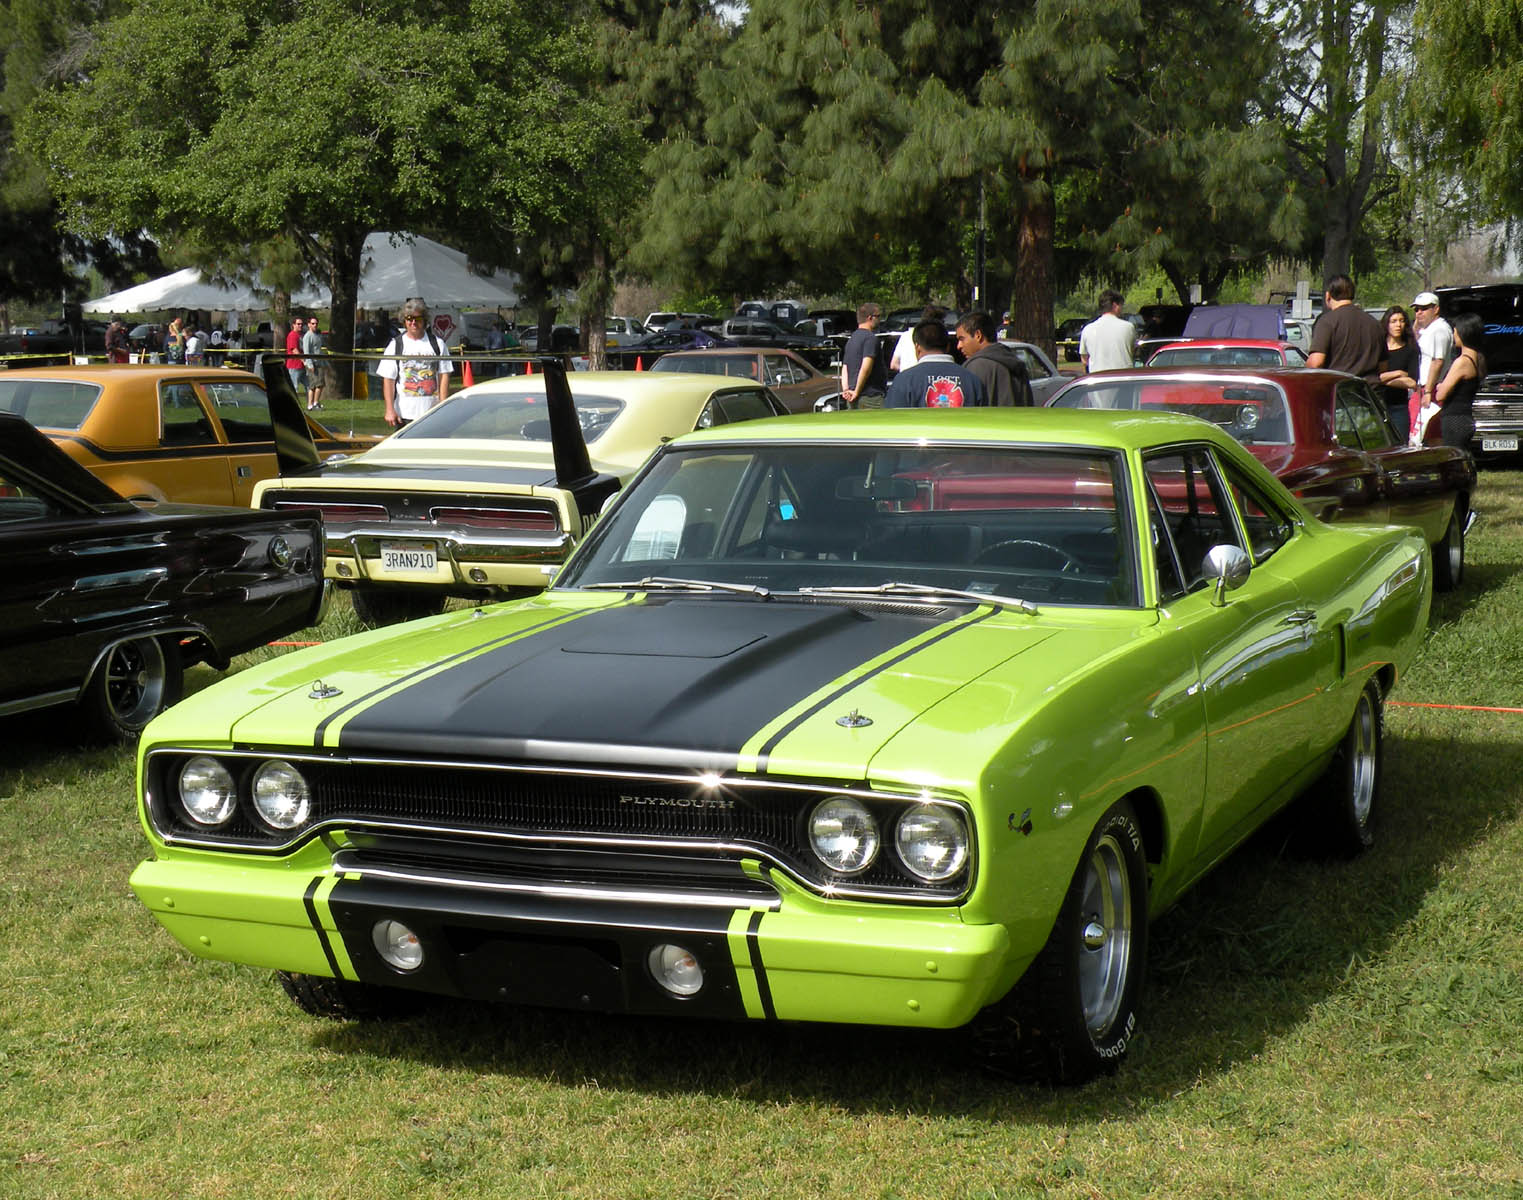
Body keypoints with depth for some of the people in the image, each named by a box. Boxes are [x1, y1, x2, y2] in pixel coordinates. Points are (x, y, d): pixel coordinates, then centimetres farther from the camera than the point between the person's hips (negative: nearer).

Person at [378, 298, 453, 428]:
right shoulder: (395, 345, 6)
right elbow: (388, 379, 2)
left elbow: (444, 375, 5)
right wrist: (390, 410, -7)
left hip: (432, 413, 1)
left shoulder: (437, 344, 8)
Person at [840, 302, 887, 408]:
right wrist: (857, 392, -15)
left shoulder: (851, 339, 20)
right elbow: (866, 368, -21)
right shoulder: (870, 338, -11)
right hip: (871, 397, -9)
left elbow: (844, 369, 16)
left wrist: (846, 390, 3)